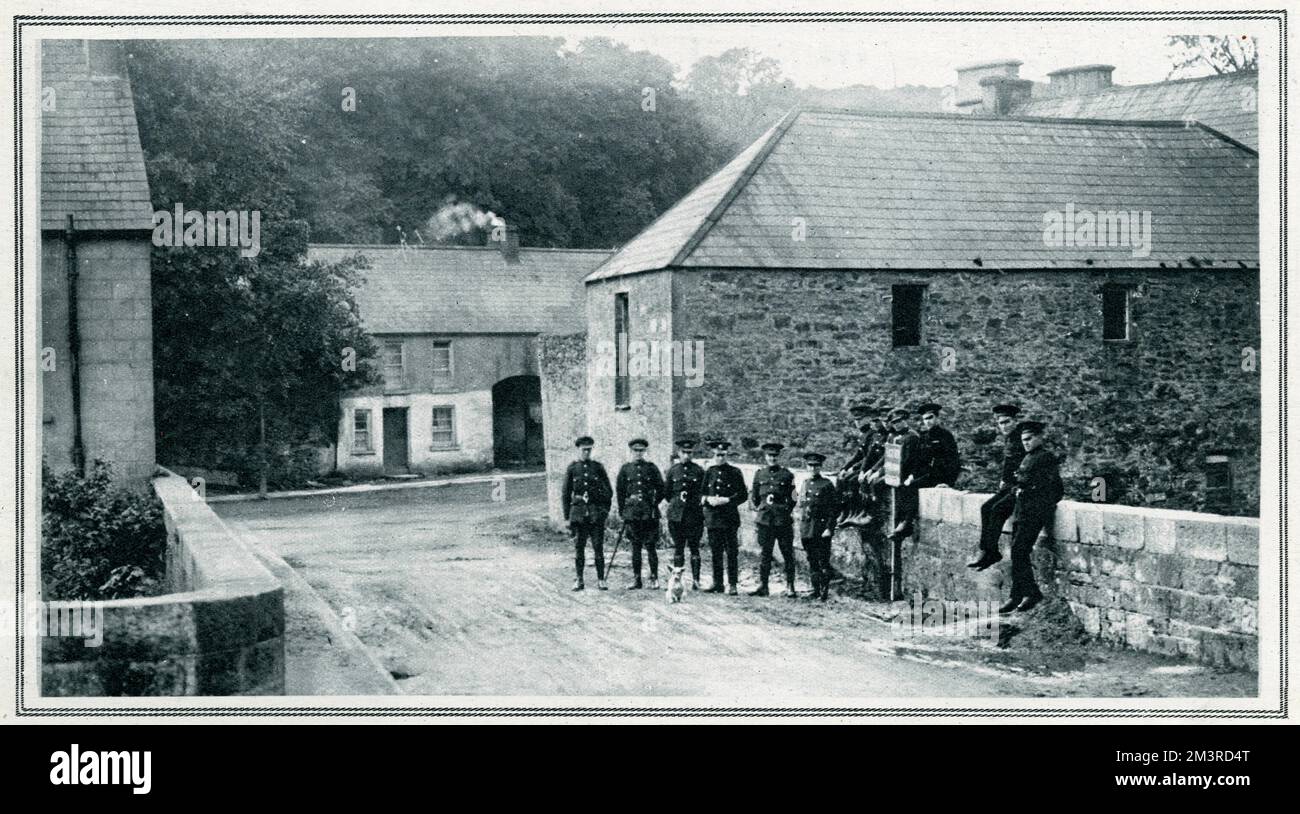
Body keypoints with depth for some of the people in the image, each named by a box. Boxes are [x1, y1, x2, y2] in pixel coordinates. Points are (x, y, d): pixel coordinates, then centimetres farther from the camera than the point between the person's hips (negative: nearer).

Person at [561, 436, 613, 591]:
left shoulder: (598, 467, 6)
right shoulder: (572, 469, 6)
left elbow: (609, 492, 9)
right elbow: (565, 495, 7)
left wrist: (604, 511, 0)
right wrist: (567, 517, 2)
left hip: (596, 514, 0)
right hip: (578, 513, 0)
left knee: (598, 547, -1)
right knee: (579, 547, 2)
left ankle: (601, 580, 4)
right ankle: (579, 580, 9)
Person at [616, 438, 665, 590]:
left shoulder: (651, 468, 4)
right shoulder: (626, 468, 8)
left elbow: (661, 488, 8)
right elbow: (619, 490, 11)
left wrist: (654, 503, 2)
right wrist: (622, 510, 7)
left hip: (649, 513, -1)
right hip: (632, 513, 1)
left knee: (651, 546, -1)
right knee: (635, 547, 4)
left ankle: (654, 578, 5)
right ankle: (636, 579, 9)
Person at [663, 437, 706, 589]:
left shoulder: (698, 470, 3)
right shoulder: (673, 470, 7)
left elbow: (704, 491, 10)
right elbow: (667, 491, 16)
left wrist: (701, 501, -1)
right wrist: (676, 501, 13)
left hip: (694, 514, -2)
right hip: (676, 514, 2)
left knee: (694, 547, -3)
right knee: (678, 547, 5)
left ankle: (696, 580, -1)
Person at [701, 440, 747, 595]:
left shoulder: (735, 472, 2)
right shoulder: (709, 472, 11)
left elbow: (743, 495, 0)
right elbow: (701, 493, 15)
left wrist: (726, 500, -12)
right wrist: (708, 499, -7)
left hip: (730, 518, -3)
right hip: (712, 517, 3)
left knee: (731, 552, -3)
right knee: (715, 552, 5)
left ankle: (732, 585, 0)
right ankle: (717, 583, 13)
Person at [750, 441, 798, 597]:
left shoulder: (787, 475, 3)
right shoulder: (759, 474, 11)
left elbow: (792, 498, 8)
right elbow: (753, 496, 17)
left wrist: (786, 511, 0)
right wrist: (758, 509, 7)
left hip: (783, 520, -2)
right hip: (764, 520, 2)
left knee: (787, 554, 0)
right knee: (765, 554, 4)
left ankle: (790, 586, 5)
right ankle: (762, 586, 8)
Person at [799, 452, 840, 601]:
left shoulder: (827, 485, -4)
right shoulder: (805, 484, 13)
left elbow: (835, 509, -6)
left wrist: (829, 528, -13)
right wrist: (801, 525, 13)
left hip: (821, 529, -6)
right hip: (806, 530, 6)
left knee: (823, 561, -3)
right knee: (812, 561, 9)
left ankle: (825, 591, 1)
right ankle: (816, 590, 15)